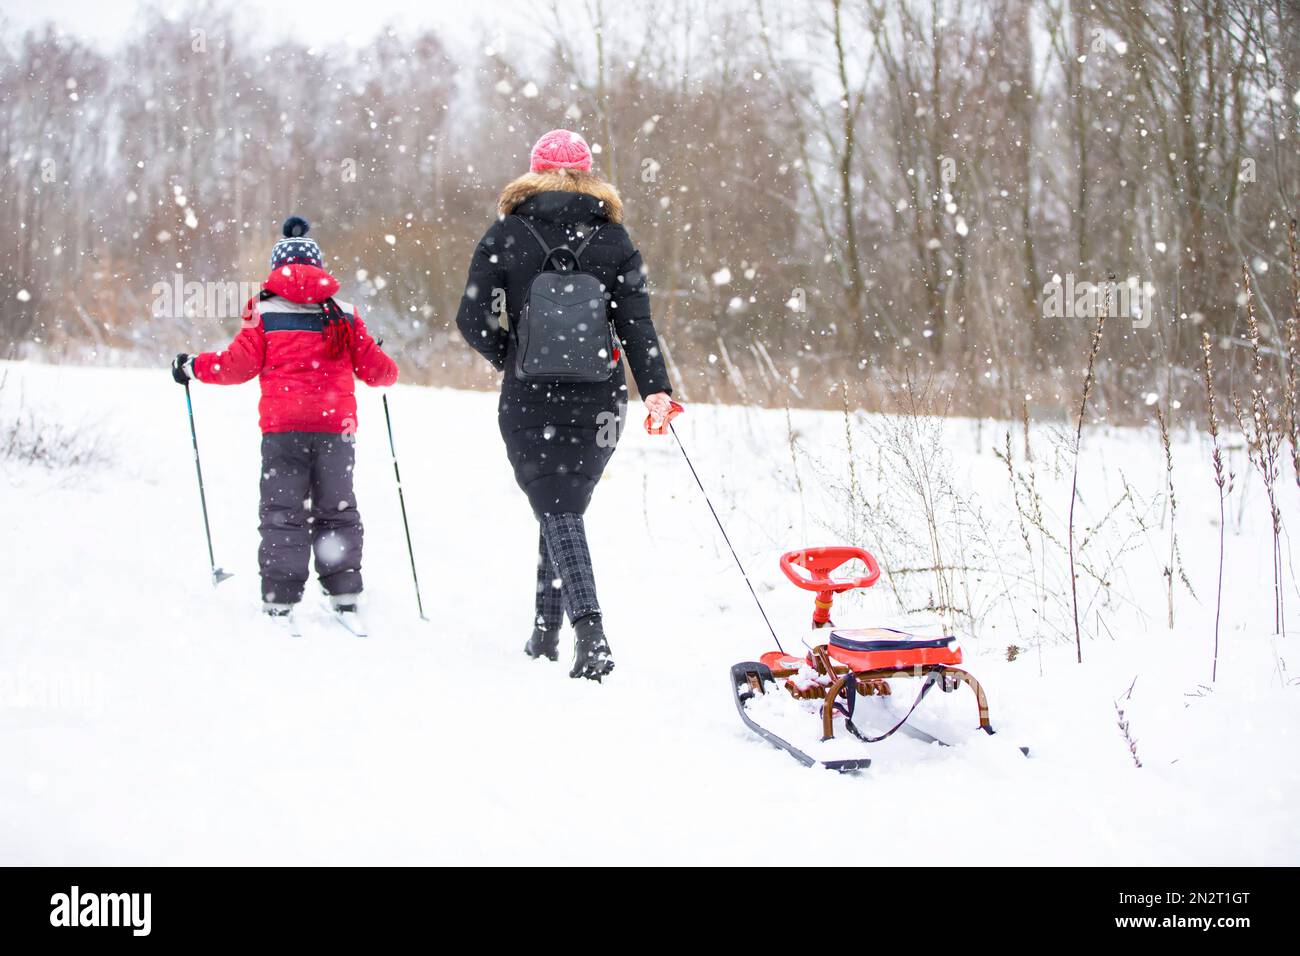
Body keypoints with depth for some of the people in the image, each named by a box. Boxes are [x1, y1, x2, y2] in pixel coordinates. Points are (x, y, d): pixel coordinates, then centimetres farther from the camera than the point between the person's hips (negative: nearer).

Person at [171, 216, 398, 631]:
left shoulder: (264, 312, 1)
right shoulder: (343, 315, 8)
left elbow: (239, 364, -1)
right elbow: (375, 367, 11)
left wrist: (193, 366, 15)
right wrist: (389, 372, 34)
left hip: (283, 428, -2)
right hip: (336, 426, 2)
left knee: (282, 512, 3)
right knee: (337, 511, 13)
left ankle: (280, 602, -2)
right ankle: (344, 598, 10)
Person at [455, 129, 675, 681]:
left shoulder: (506, 236, -1)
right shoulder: (613, 240, 3)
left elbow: (473, 320, -3)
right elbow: (636, 322, -6)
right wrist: (655, 388, -8)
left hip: (529, 400, -2)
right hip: (598, 402, 2)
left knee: (558, 513, -1)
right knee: (566, 505, 18)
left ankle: (590, 634, -19)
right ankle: (546, 631, 22)